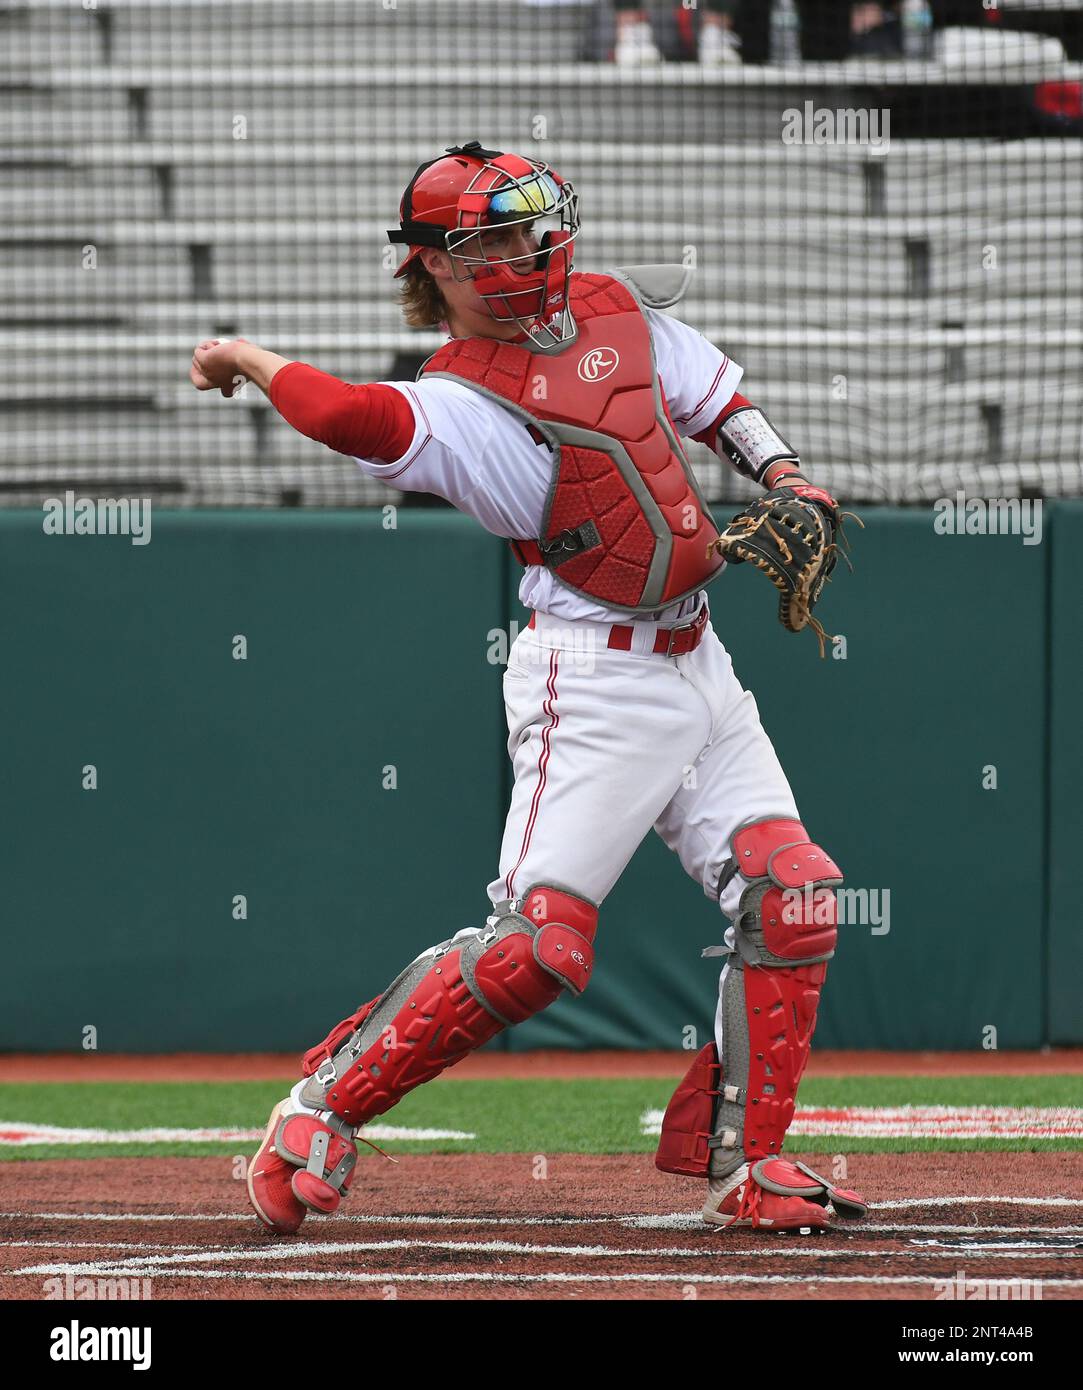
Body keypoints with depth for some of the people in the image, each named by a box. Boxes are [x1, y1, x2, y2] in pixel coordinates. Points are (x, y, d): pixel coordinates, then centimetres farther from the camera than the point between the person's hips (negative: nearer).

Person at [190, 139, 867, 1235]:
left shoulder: (618, 311, 9)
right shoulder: (454, 400, -13)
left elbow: (716, 398, 25)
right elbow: (359, 418, -34)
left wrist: (781, 475, 10)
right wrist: (250, 361, -20)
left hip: (697, 670, 7)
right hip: (593, 681, -7)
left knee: (791, 897, -1)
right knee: (537, 943, -16)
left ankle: (736, 1161, 7)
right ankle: (322, 1106, -5)